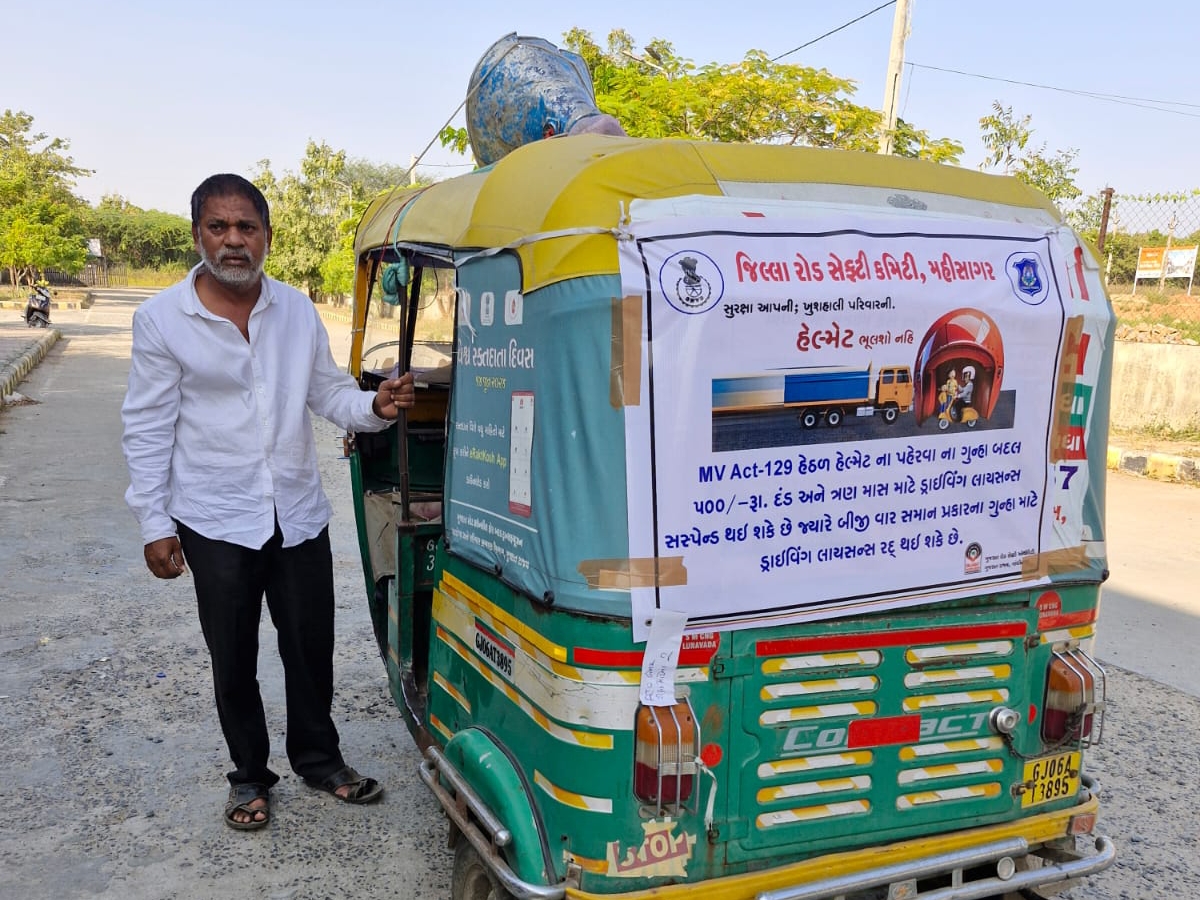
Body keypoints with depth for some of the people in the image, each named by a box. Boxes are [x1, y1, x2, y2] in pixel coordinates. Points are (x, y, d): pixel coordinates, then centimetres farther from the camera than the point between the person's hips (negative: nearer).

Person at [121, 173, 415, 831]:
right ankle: (250, 776, 31)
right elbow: (147, 428, -4)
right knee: (233, 660, 10)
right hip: (215, 522, -2)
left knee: (311, 648, 12)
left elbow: (328, 393, 10)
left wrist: (375, 406, -12)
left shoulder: (298, 311, 4)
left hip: (299, 513, 3)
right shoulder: (161, 319, -6)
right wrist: (154, 525, -6)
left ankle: (319, 760, 34)